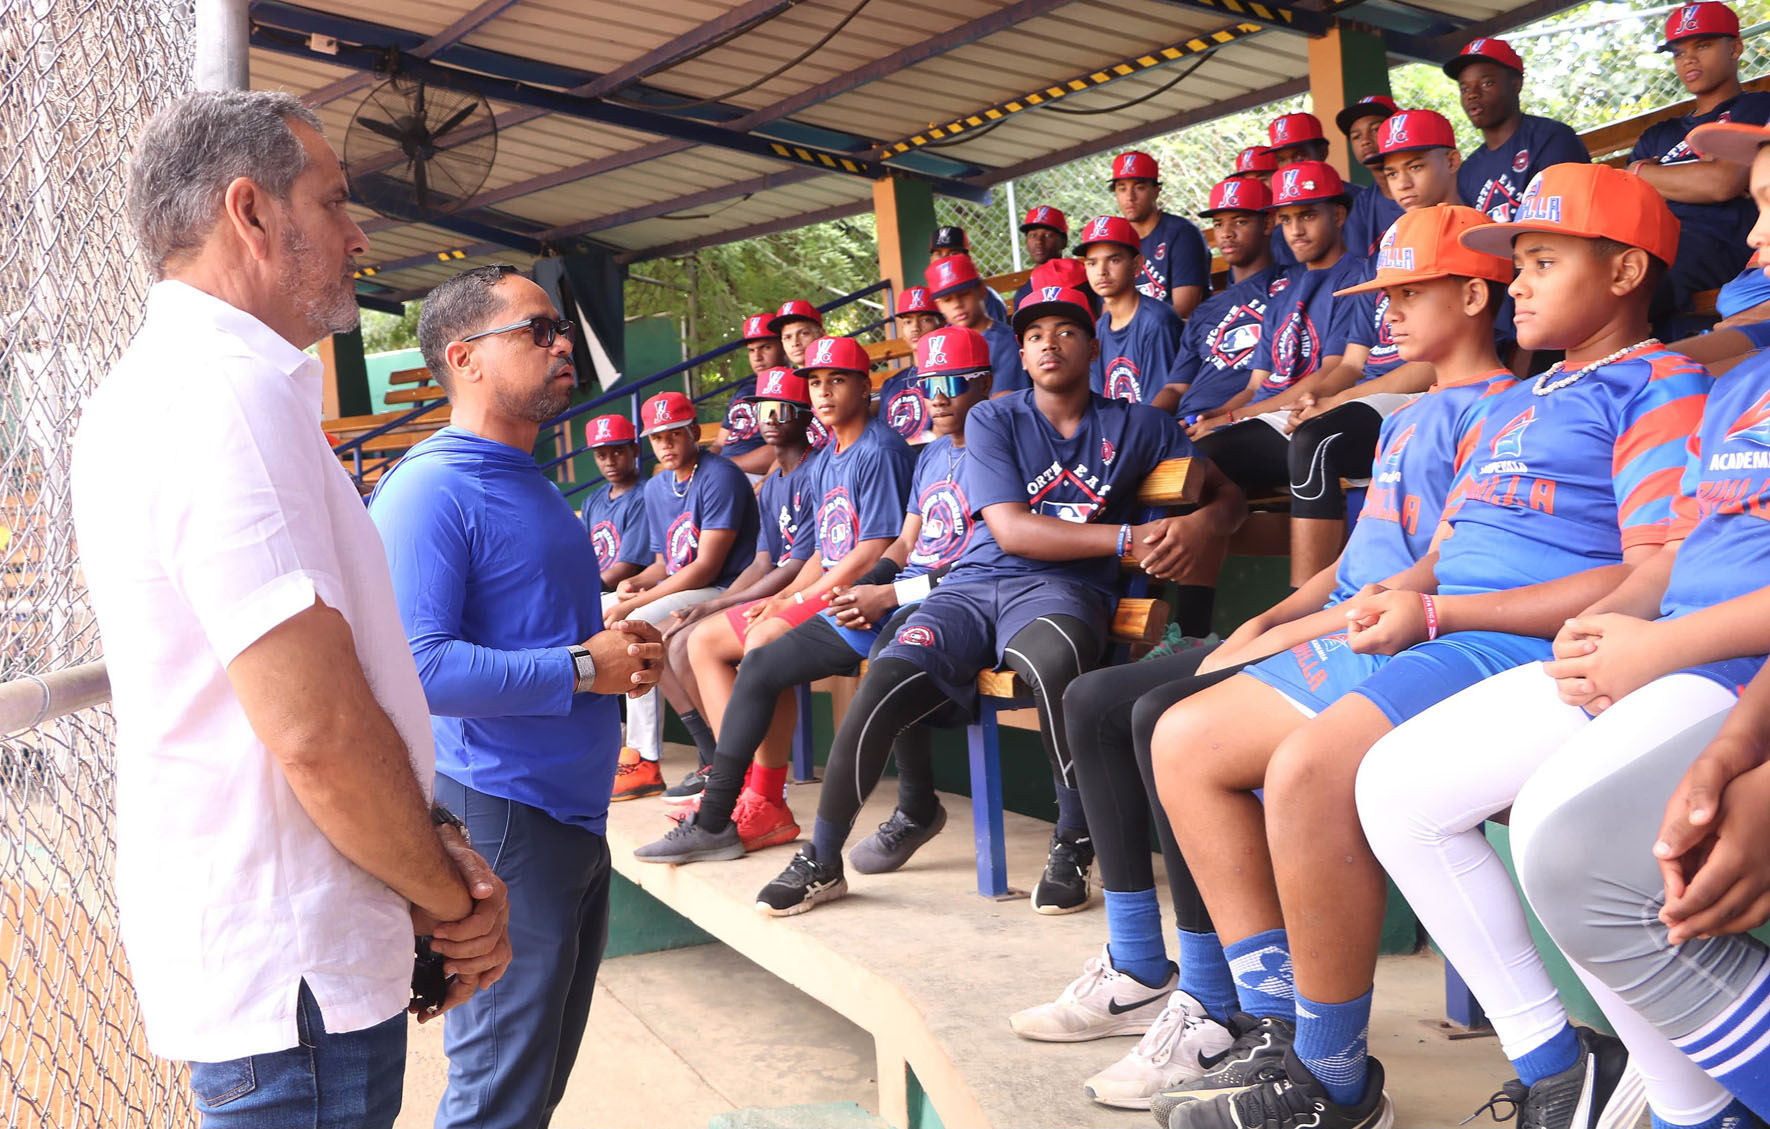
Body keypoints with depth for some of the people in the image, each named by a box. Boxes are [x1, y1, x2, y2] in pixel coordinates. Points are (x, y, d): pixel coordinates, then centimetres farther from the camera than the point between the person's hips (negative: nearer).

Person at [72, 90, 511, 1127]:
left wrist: (439, 847, 4)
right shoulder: (227, 393, -19)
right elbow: (317, 729, -25)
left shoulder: (178, 387, 16)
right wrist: (449, 895, -9)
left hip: (271, 955, 10)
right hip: (294, 975, -10)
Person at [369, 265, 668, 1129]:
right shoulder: (429, 491, -15)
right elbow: (417, 668, -27)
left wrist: (616, 638, 13)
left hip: (576, 814, 10)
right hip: (501, 821, -9)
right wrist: (581, 668, -19)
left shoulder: (535, 487, 16)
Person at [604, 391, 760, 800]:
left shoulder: (719, 476, -13)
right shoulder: (657, 487, 15)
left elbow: (706, 567, -19)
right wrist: (636, 582, -6)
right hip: (681, 590, 10)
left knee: (639, 625, -28)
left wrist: (634, 604, -21)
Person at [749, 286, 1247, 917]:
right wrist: (1128, 538, -13)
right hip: (975, 584, 1)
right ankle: (822, 863, -6)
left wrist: (1201, 524, -11)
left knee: (1053, 658, -40)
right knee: (885, 682, -24)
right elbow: (1011, 531, -4)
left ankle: (1072, 846, -21)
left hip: (1063, 589, -1)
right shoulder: (994, 420, 9)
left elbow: (1225, 494, 16)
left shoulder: (1136, 426, 14)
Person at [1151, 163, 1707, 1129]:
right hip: (1425, 638, 10)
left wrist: (1439, 614, -17)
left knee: (1310, 768, -34)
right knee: (1187, 739, 2)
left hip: (1539, 652, -10)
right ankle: (1281, 1027, 0)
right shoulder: (1509, 405, 28)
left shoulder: (1659, 387, -2)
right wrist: (1395, 597, 3)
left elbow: (1657, 580, -15)